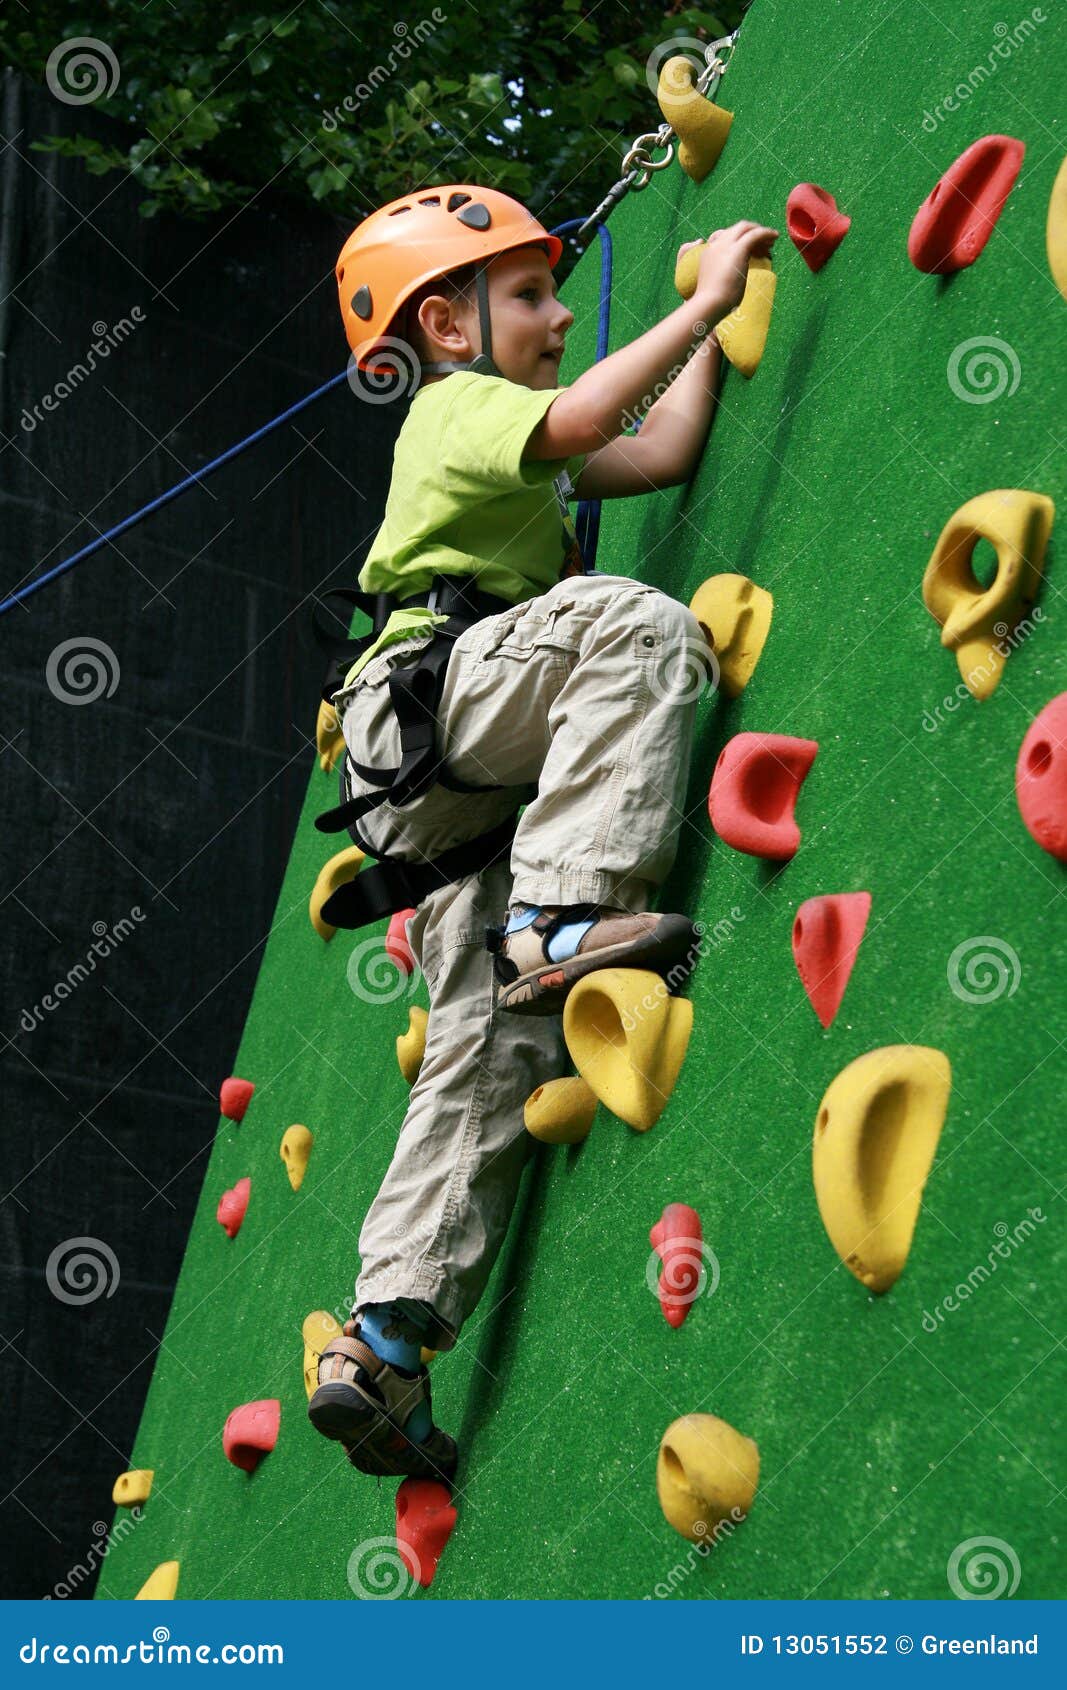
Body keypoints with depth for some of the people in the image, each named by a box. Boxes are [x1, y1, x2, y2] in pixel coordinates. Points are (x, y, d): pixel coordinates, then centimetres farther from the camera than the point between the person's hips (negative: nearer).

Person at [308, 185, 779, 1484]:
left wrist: (712, 323, 30)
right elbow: (581, 418, -15)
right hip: (435, 689, -9)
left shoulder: (503, 431, 32)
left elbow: (660, 452, 27)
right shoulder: (459, 404, 5)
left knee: (493, 1045, -2)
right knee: (637, 622, -30)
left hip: (465, 789, 9)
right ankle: (564, 913, -41)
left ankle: (386, 1337, -7)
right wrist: (706, 300, -9)